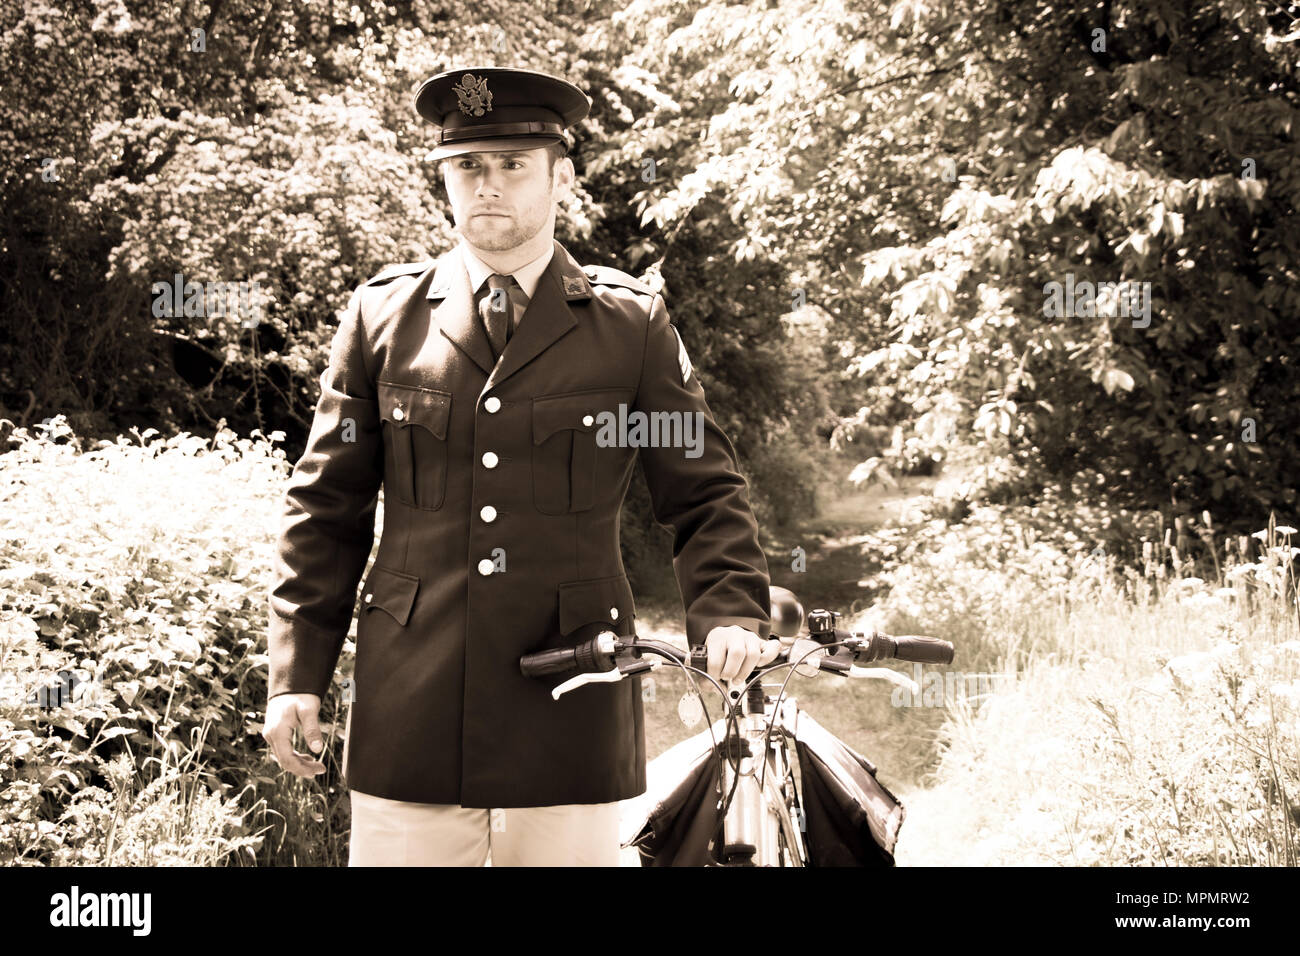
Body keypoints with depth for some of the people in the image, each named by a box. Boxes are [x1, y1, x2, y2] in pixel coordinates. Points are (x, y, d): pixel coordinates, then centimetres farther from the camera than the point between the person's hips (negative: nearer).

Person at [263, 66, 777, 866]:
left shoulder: (633, 322, 4)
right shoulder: (382, 316, 7)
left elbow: (705, 493, 5)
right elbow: (326, 509, 9)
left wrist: (731, 614, -13)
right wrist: (298, 674, 4)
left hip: (572, 708, 0)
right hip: (411, 711, 1)